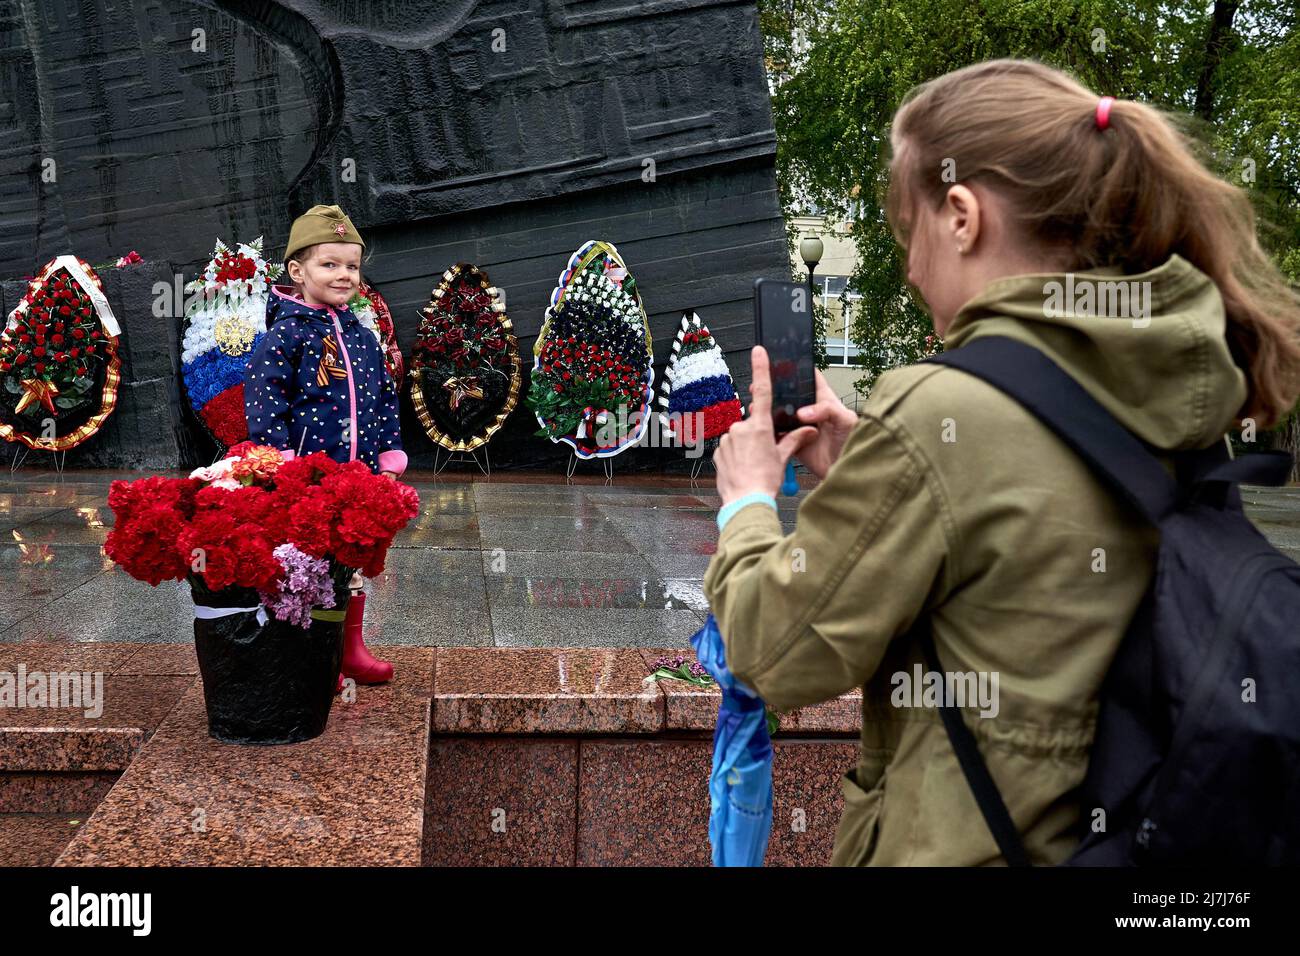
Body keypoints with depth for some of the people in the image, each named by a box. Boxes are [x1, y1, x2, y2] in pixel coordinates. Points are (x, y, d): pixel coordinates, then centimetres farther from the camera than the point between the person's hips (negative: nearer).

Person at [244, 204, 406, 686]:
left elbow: (385, 402, 16)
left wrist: (388, 461, 11)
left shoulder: (362, 337, 11)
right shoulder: (287, 334, -8)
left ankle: (350, 648, 27)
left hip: (359, 475, 6)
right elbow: (263, 398, -12)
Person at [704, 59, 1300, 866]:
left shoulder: (943, 415, -24)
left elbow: (780, 655, -13)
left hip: (967, 844, -7)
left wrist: (748, 502, 2)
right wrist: (867, 480, 7)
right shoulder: (1174, 386, -2)